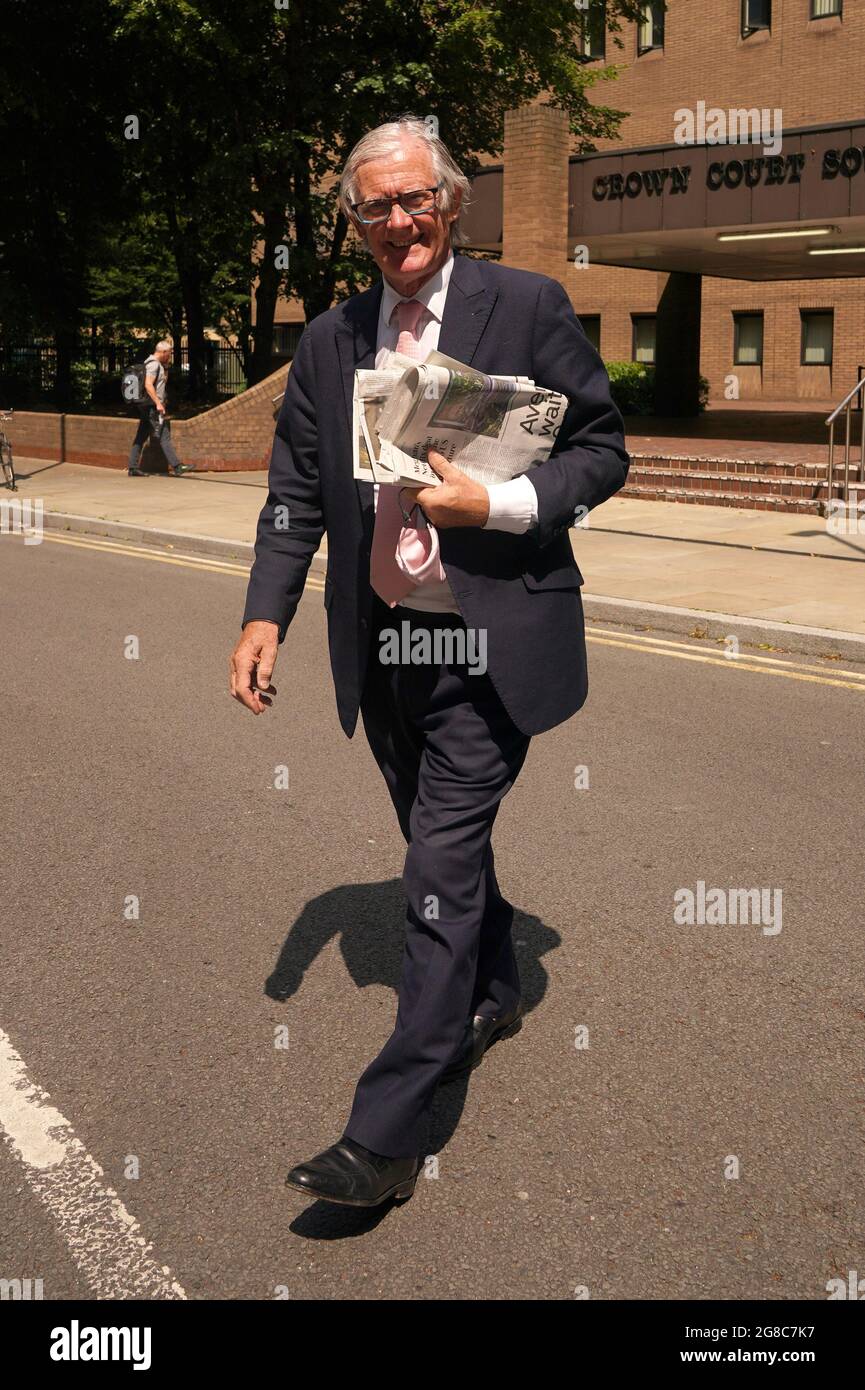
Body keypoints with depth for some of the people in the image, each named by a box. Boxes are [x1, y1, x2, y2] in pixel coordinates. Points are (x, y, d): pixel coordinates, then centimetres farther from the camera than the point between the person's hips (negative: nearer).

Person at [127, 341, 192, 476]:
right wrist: (158, 403, -24)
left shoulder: (158, 364, 19)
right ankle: (176, 466, -10)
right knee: (164, 437, -9)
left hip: (148, 407, 10)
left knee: (140, 438, 7)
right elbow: (148, 385, -23)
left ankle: (133, 468, 6)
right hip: (153, 406, -10)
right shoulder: (153, 364, -12)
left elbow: (162, 382, 31)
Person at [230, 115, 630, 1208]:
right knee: (445, 841, 20)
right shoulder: (330, 340, 7)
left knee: (442, 861, -9)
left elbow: (602, 449, -2)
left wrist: (498, 504, -18)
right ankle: (492, 996, 46)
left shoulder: (528, 306, -4)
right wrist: (266, 614, -4)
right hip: (383, 639, 5)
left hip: (491, 637, -5)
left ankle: (385, 1135, -3)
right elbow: (296, 492, 9)